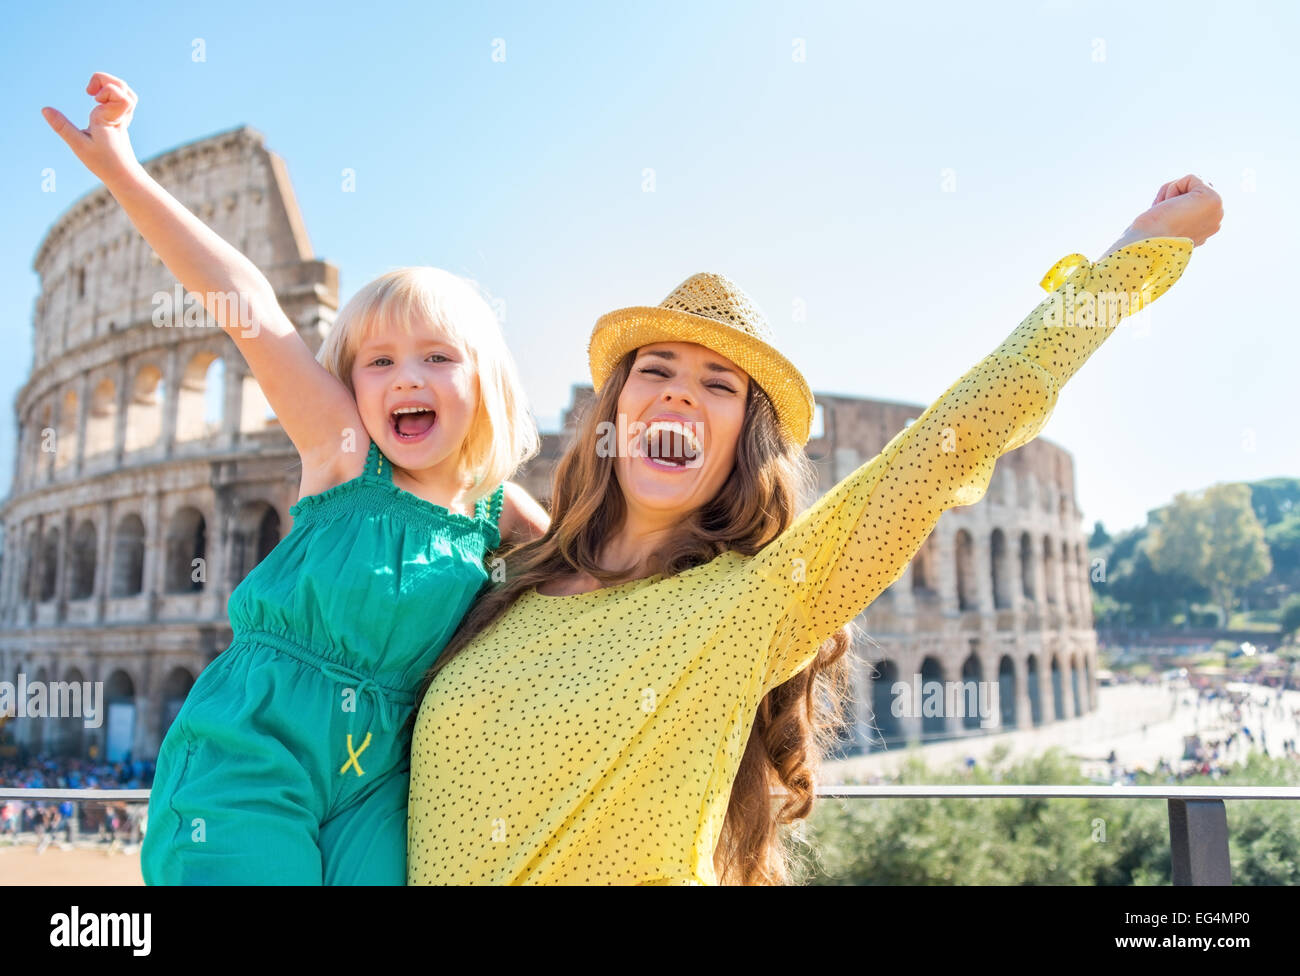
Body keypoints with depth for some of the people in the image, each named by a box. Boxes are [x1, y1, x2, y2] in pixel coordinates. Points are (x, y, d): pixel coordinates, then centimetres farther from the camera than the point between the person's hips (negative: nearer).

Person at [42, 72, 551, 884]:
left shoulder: (494, 510, 1)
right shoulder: (345, 460, -8)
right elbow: (253, 311, -15)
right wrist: (122, 171, -15)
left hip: (377, 782, 3)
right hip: (251, 757, -2)